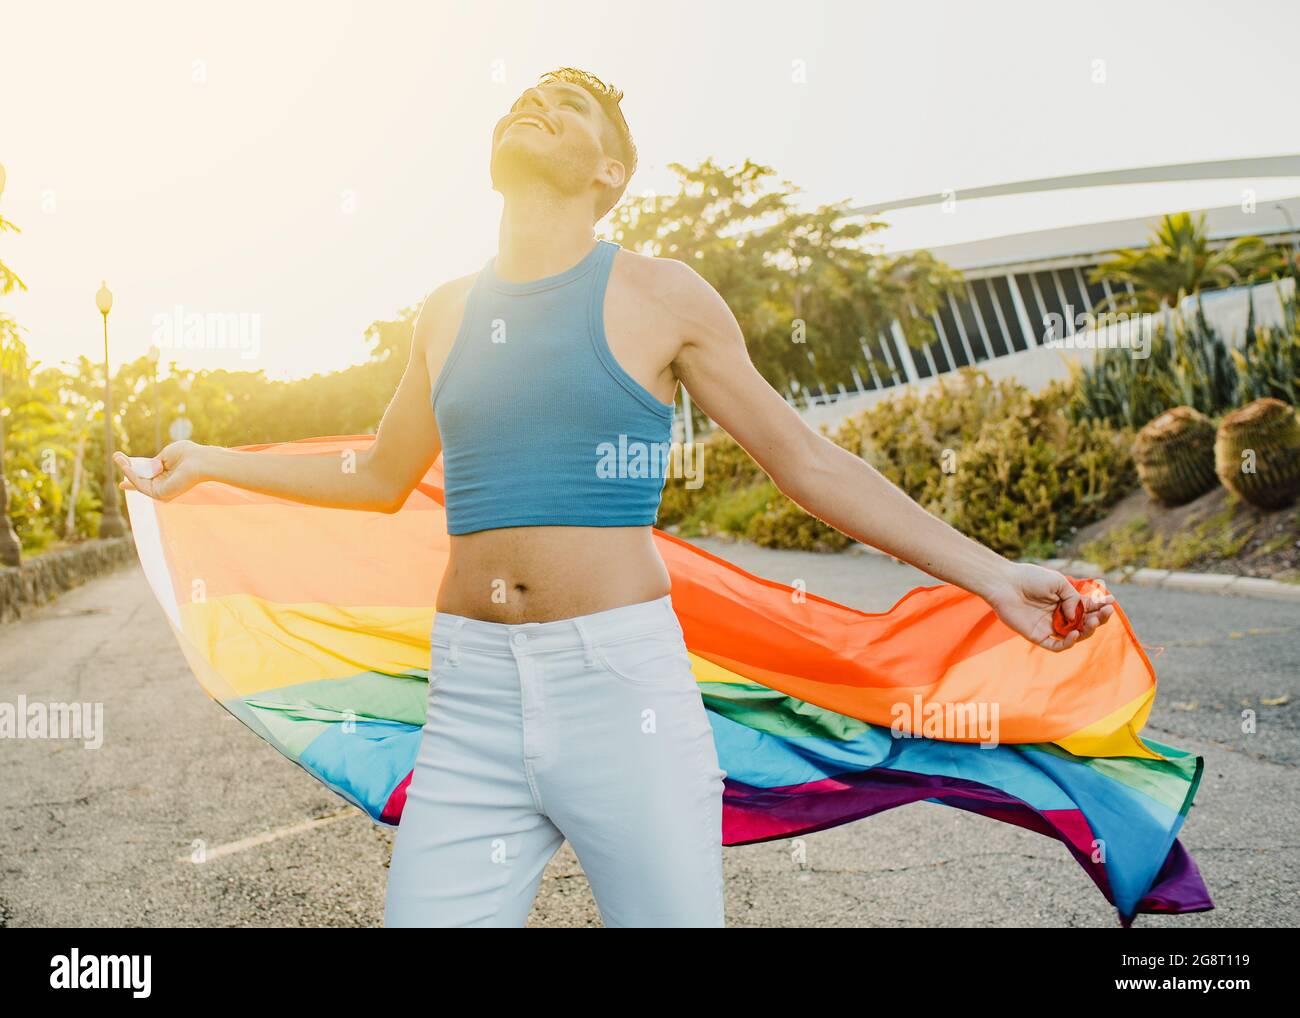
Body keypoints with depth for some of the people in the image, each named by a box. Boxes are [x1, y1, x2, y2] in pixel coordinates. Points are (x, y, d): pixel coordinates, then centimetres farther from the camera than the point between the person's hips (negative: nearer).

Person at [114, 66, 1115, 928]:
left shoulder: (658, 297, 2)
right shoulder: (449, 313, 14)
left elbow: (806, 458, 5)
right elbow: (378, 478, 27)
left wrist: (993, 574, 2)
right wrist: (209, 460, 29)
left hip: (622, 687, -3)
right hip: (472, 697, 3)